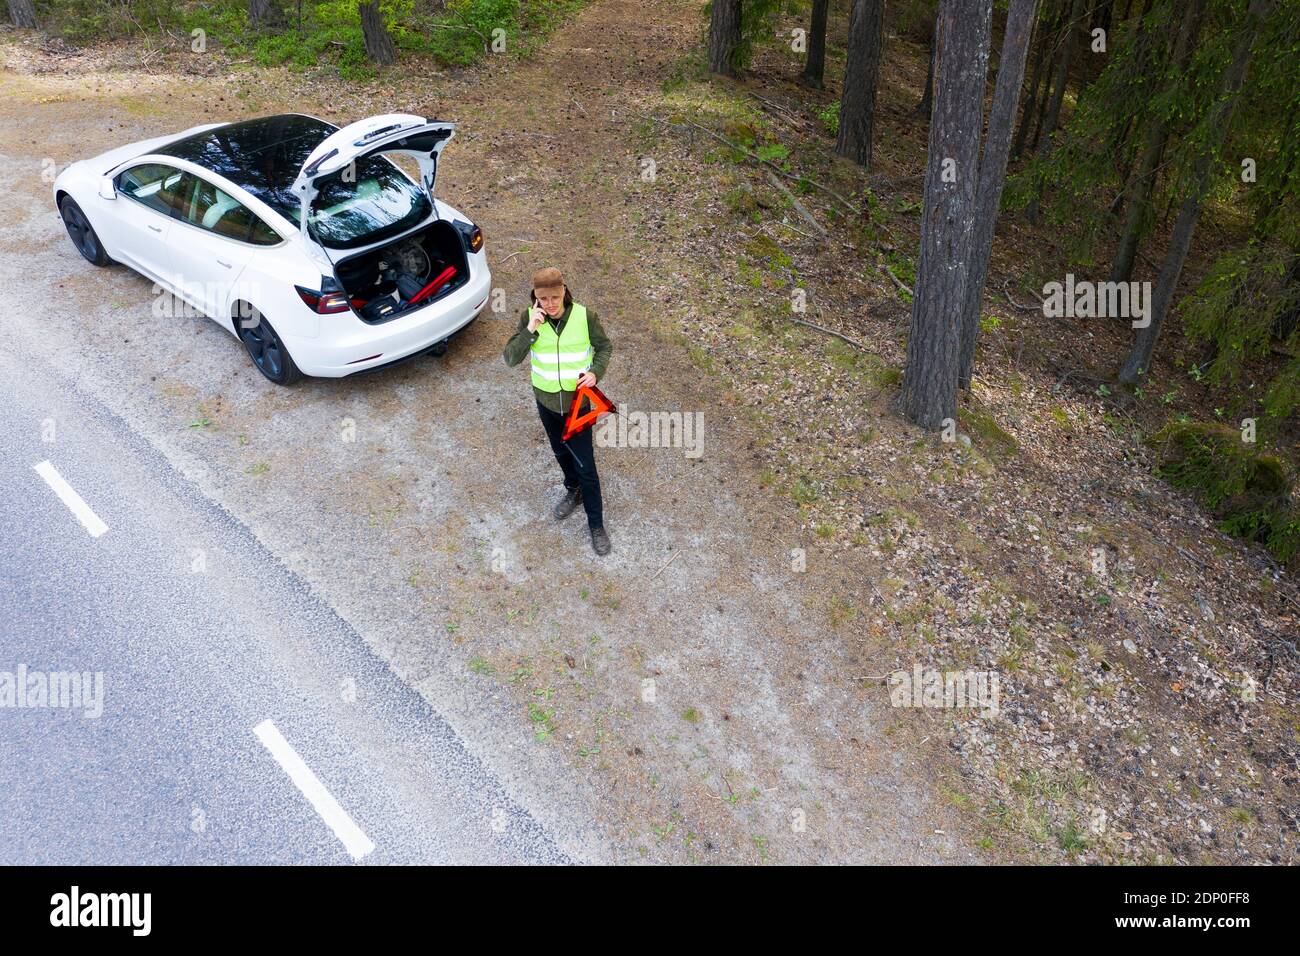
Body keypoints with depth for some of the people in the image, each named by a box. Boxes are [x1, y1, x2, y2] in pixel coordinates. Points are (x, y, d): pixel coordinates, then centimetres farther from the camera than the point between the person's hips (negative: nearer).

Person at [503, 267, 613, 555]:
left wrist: (595, 372, -21)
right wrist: (530, 330, -31)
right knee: (561, 452, 25)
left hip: (577, 401, -3)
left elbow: (604, 347, -2)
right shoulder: (529, 318, -14)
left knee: (585, 465, 2)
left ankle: (596, 524, 18)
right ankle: (573, 491, 53)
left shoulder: (585, 316, -18)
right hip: (546, 401, 3)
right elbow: (510, 359, -18)